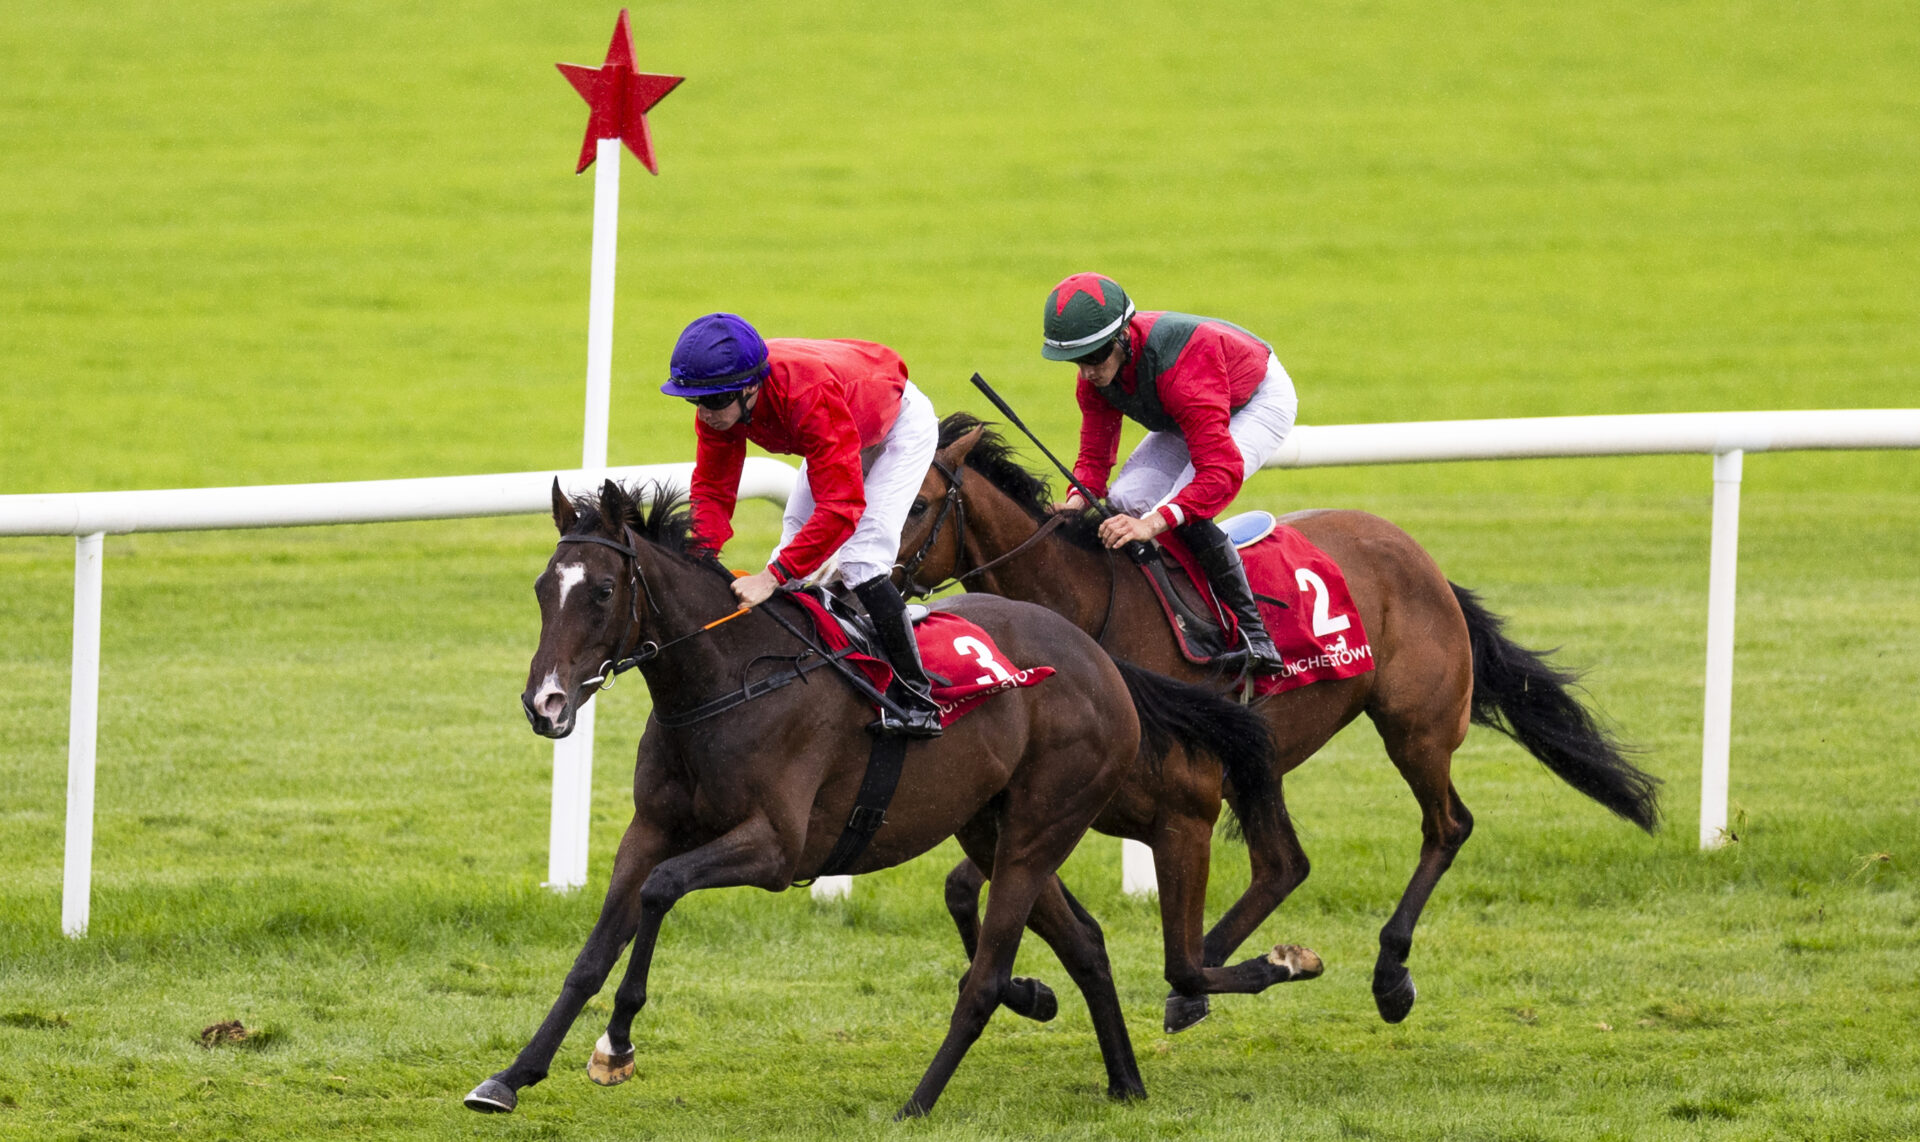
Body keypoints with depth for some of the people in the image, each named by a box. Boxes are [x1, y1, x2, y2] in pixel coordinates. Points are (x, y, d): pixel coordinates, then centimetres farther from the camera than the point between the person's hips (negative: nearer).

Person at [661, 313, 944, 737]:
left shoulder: (811, 396, -46)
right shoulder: (719, 401, -24)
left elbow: (842, 507, -49)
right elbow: (712, 489, -17)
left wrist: (772, 576, -54)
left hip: (901, 427, -8)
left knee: (860, 557, -20)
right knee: (794, 543, 1)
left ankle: (918, 698, -13)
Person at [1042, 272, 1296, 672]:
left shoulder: (1180, 368, -43)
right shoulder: (1096, 372, -19)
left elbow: (1222, 471, -48)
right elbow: (1095, 455, -11)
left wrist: (1154, 523, -60)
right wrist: (1077, 499, -35)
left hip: (1260, 403, -8)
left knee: (1185, 510, -30)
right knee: (1124, 501, -12)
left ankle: (1252, 630, -22)